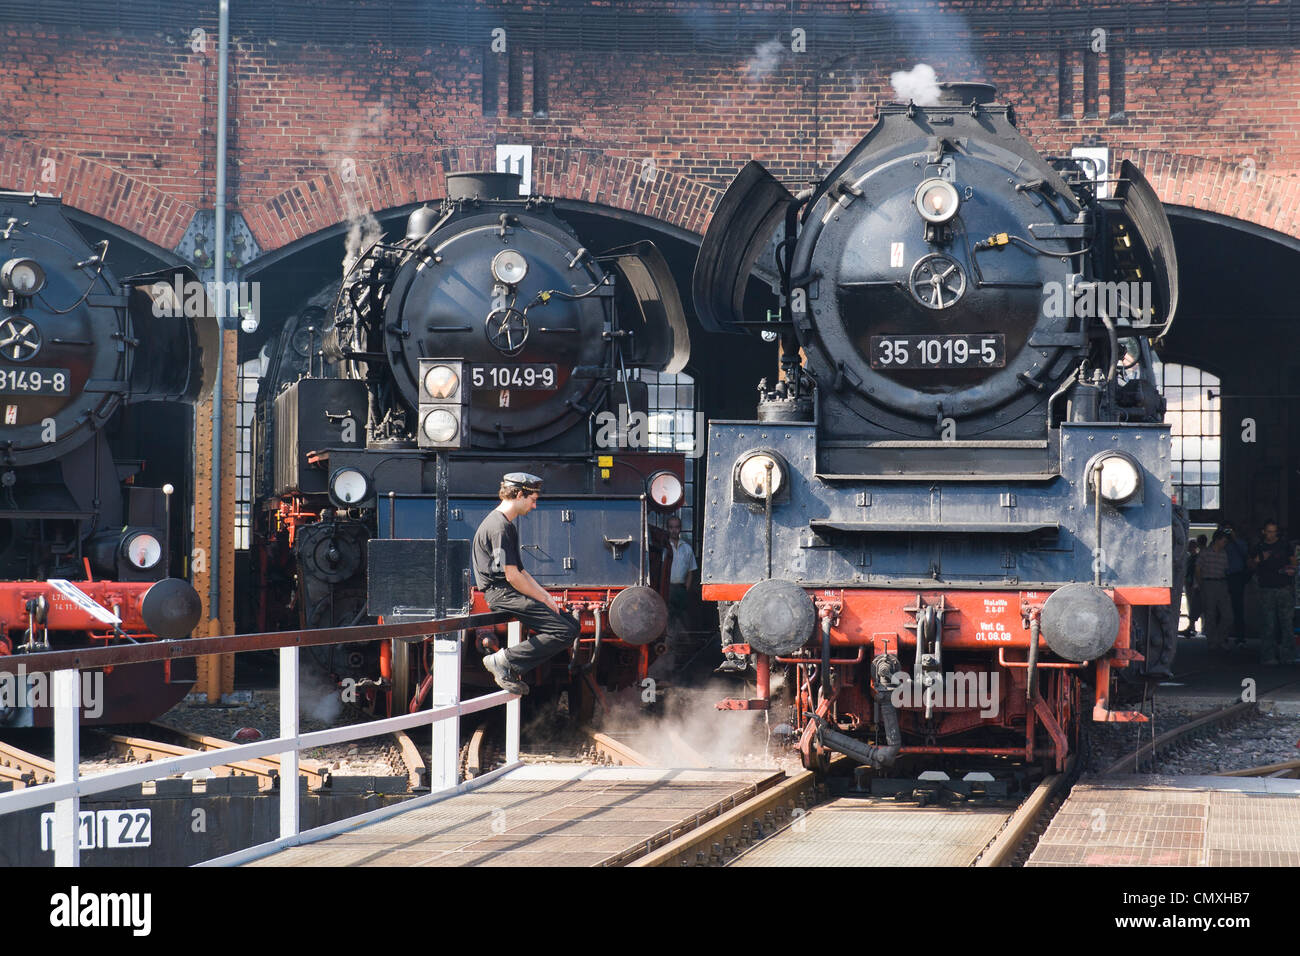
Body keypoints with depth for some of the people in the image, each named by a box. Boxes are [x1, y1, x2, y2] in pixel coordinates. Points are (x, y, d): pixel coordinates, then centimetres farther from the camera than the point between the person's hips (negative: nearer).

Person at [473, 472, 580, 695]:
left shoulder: (508, 525, 20)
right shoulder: (499, 526, -15)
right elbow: (512, 576, -18)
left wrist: (545, 595, 11)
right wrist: (543, 600, -9)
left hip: (510, 592, 11)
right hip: (502, 593, -11)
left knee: (571, 625, 8)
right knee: (565, 632, -18)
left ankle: (513, 668, 3)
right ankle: (503, 660, -13)